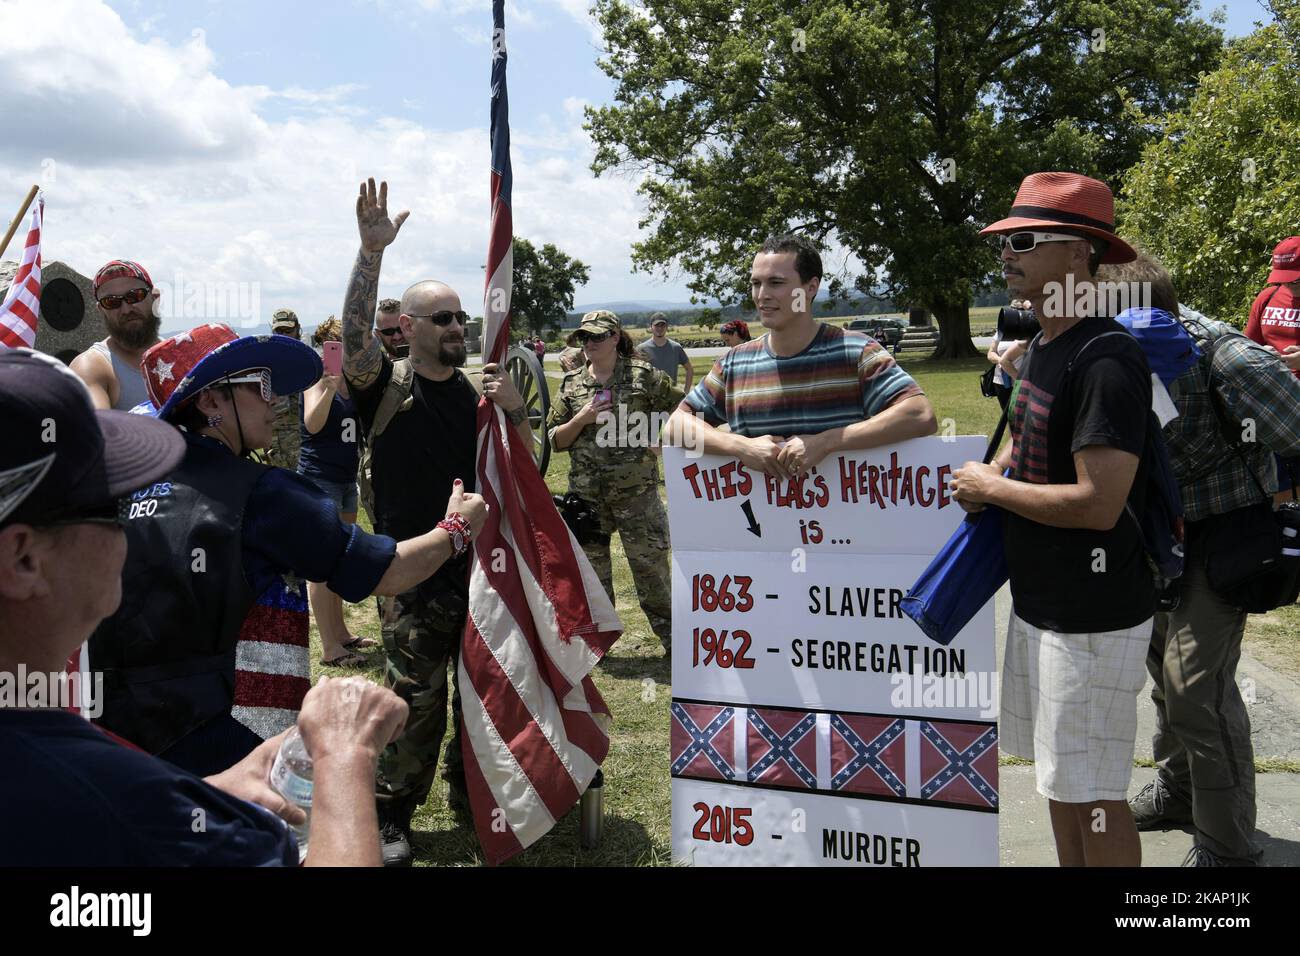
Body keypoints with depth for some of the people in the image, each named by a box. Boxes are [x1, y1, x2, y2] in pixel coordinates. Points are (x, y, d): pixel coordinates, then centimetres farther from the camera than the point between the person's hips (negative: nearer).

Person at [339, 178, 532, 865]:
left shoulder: (481, 391, 8)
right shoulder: (387, 387, -3)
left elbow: (527, 468, 8)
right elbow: (354, 331, -22)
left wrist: (515, 410, -11)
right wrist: (372, 252, -32)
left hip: (483, 566, 4)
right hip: (417, 573, -4)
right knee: (416, 700, -2)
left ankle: (470, 796, 32)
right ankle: (391, 816, 14)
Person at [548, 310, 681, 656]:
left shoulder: (643, 375, -3)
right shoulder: (572, 384, 7)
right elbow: (555, 440, 6)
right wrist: (582, 418, -9)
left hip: (636, 493, -3)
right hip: (586, 495, 3)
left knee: (651, 568, 1)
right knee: (591, 571, 13)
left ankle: (673, 641, 15)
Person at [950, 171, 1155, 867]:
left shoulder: (1106, 359, -22)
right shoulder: (1041, 346, 9)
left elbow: (1099, 503, -28)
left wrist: (991, 488, -15)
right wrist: (986, 477, 2)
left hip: (1093, 618, -9)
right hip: (1040, 601, 9)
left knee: (1091, 794, 2)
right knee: (1059, 777, 21)